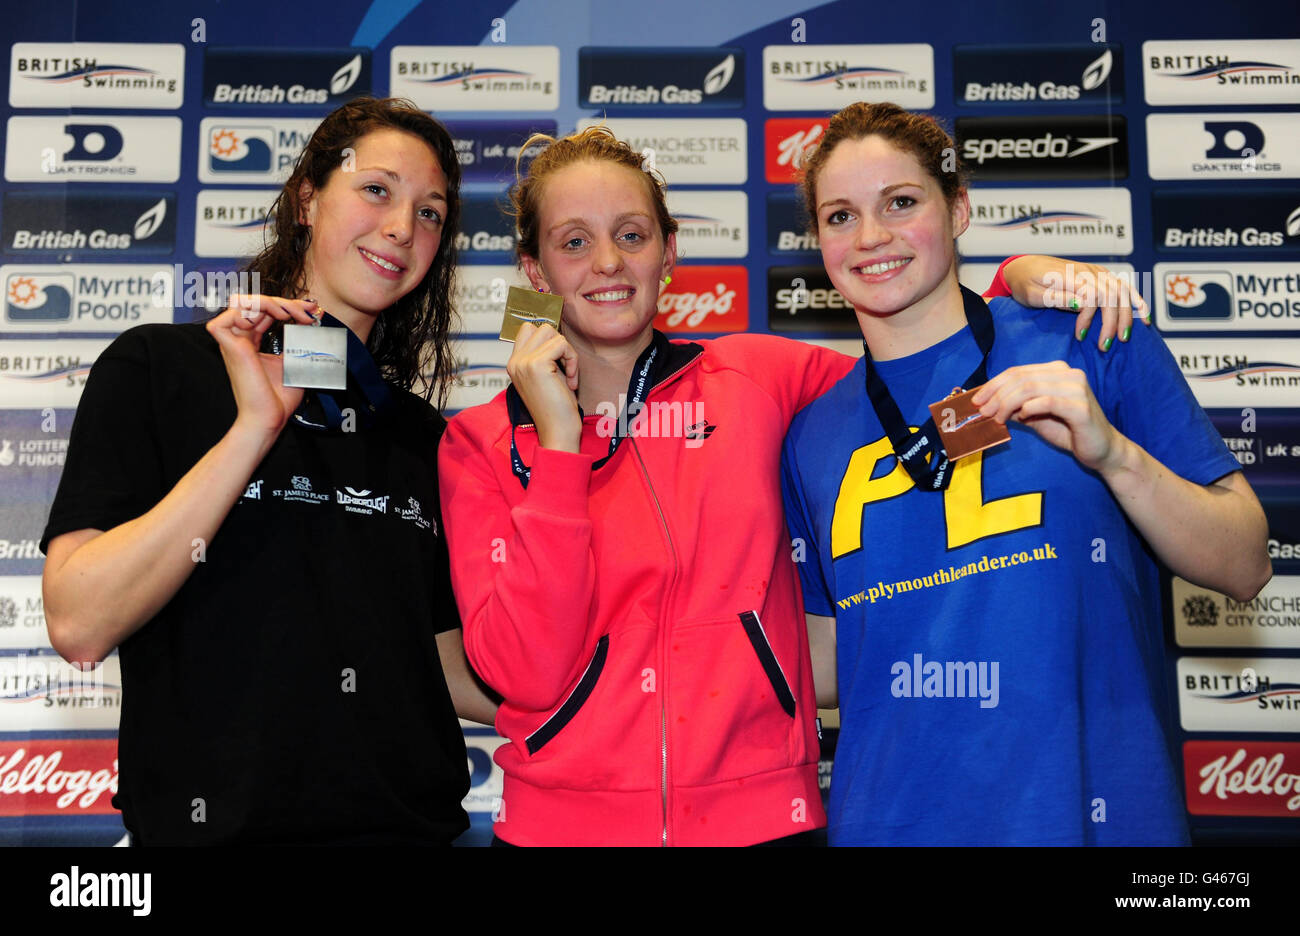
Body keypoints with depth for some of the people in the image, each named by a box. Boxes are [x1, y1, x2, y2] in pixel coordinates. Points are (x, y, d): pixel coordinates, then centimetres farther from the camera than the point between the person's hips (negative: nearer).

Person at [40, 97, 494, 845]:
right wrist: (256, 426, -18)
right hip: (213, 822, -4)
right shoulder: (157, 367, -4)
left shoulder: (423, 433, 7)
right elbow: (78, 626, -15)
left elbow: (451, 667, 9)